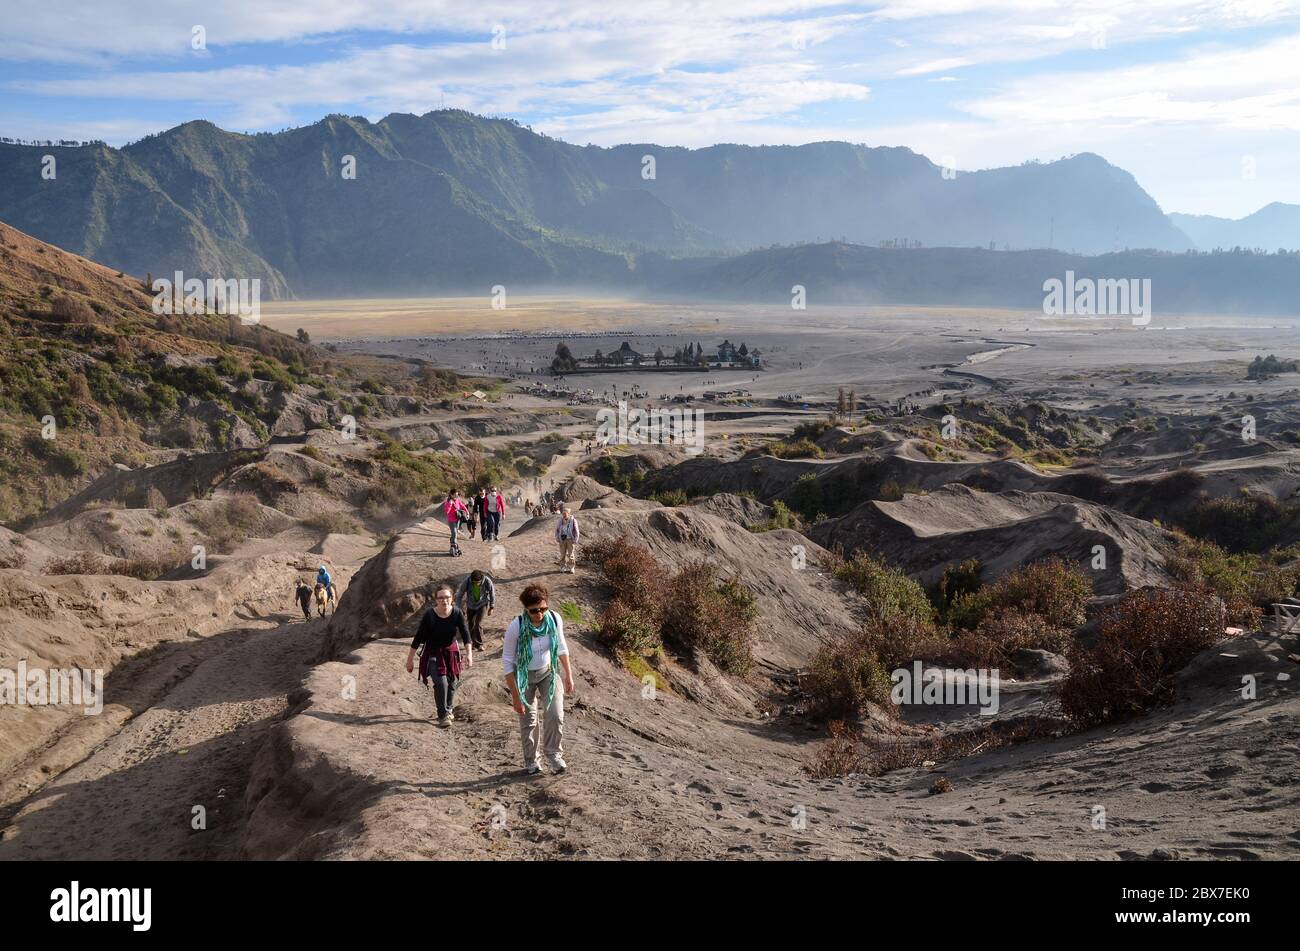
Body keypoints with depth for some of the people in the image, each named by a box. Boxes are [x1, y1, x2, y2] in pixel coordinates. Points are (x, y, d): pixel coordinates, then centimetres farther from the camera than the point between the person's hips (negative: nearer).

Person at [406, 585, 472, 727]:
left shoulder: (457, 613, -17)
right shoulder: (429, 615, -23)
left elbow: (465, 635, -13)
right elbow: (418, 638, -15)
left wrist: (469, 654, -25)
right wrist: (410, 659, -11)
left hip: (451, 652, 3)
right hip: (433, 654, -3)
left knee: (451, 683, 12)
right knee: (441, 683, -16)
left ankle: (449, 710, 36)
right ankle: (443, 715, -1)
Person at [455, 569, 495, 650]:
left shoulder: (487, 581, -25)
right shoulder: (467, 582, -25)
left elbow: (492, 594, -8)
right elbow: (459, 595, -12)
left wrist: (491, 608, 0)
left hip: (482, 604, -2)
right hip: (471, 606, 2)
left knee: (478, 624, -15)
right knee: (471, 625, 9)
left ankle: (479, 645, -4)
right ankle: (474, 643, 28)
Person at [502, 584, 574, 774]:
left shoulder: (554, 619, -20)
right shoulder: (516, 627, -29)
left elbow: (562, 647, 0)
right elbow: (507, 662, -19)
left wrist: (568, 675, 5)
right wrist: (515, 696, -18)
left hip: (548, 672, 2)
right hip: (524, 675, -2)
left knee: (555, 715, -6)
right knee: (529, 721, 6)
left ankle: (554, 753, 18)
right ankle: (531, 760, 28)